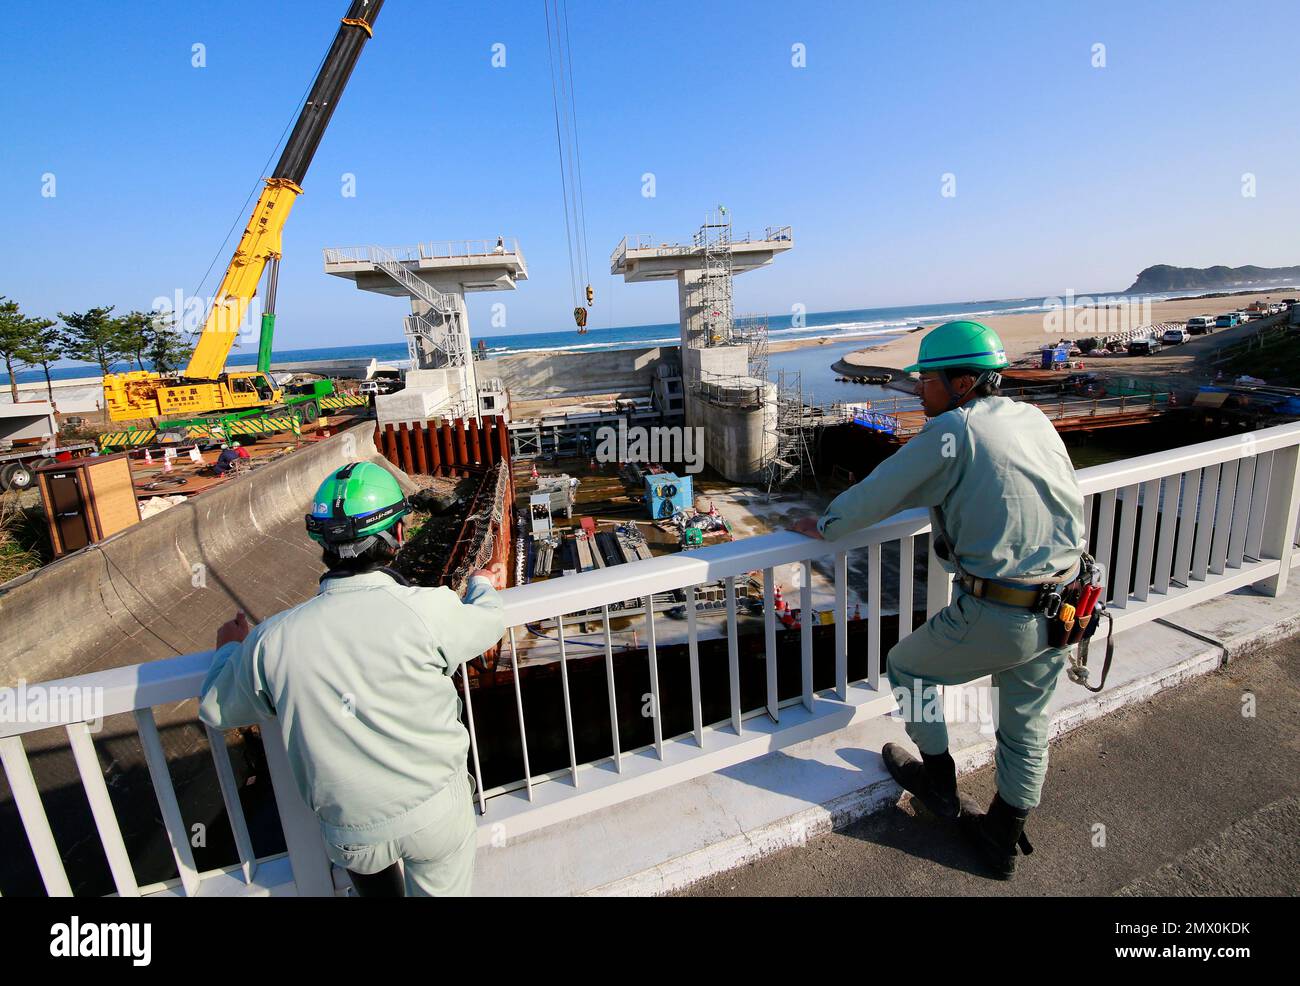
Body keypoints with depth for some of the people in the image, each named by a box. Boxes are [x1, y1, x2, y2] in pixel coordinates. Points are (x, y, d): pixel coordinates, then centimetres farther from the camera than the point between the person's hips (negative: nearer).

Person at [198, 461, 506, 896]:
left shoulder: (272, 640, -14)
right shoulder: (427, 610, -24)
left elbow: (216, 709, 7)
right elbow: (485, 623, -1)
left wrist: (229, 649, 27)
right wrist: (484, 585, 22)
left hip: (350, 838, 2)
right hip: (436, 815, -2)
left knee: (367, 860, 36)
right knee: (439, 889, 27)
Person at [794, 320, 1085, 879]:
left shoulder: (954, 429, -15)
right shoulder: (1033, 418, 7)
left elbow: (878, 492, -12)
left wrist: (822, 526, 5)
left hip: (996, 617, -8)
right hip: (1062, 612, 8)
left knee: (908, 666, 18)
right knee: (1026, 730, 22)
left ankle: (938, 781, 36)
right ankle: (1002, 839, 42)